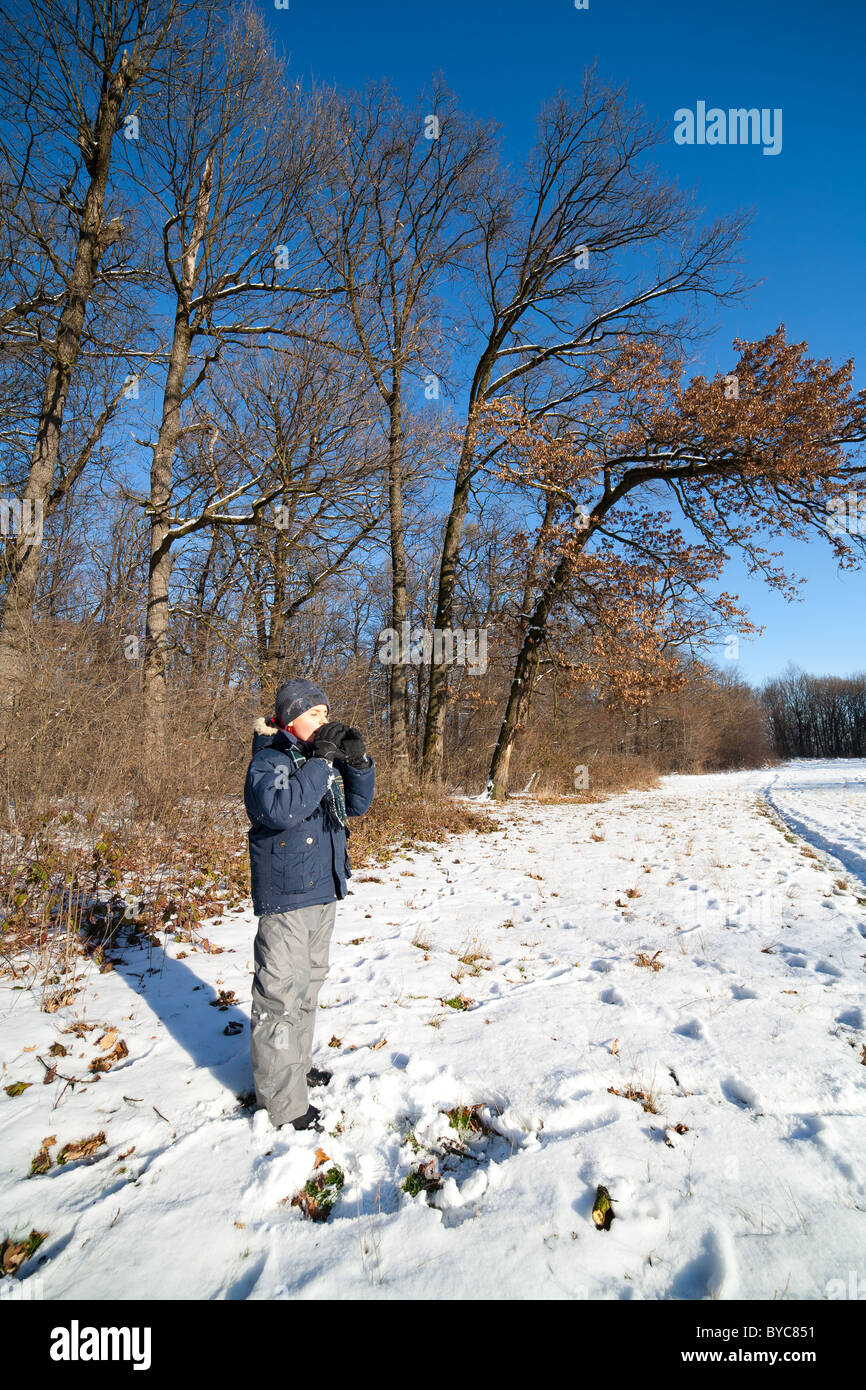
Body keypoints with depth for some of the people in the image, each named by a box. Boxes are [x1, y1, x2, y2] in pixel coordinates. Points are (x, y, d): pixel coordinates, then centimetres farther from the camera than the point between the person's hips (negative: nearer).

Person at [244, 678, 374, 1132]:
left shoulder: (323, 758, 9)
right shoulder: (268, 761, -14)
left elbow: (357, 804, 10)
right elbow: (281, 809, -32)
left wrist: (357, 762, -6)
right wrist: (321, 762, -27)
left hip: (322, 892, 9)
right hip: (285, 896, -9)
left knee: (308, 982, 22)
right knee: (281, 993, -1)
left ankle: (297, 1064, 41)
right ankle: (282, 1100, 13)